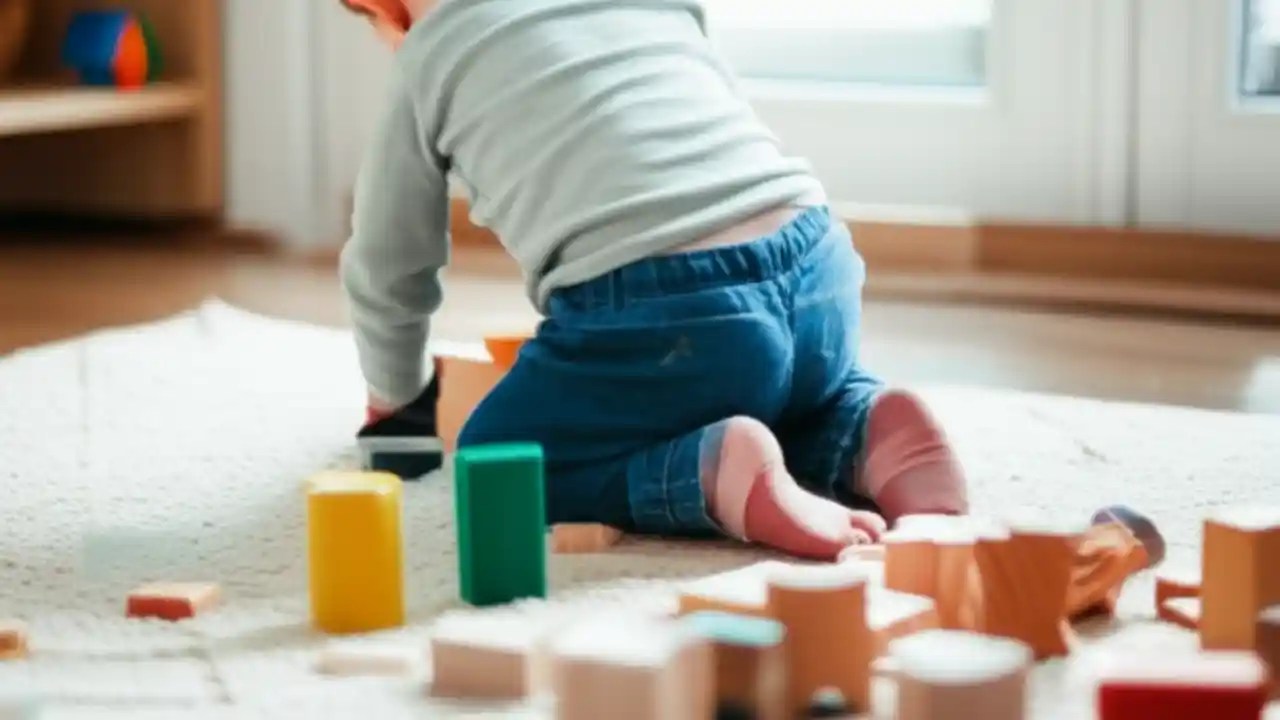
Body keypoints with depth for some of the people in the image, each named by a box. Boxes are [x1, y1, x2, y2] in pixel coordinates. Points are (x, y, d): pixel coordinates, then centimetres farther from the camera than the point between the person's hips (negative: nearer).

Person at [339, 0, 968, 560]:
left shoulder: (426, 59, 16)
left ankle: (716, 471, -10)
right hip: (817, 271, 6)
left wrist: (397, 392, 46)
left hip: (660, 310, -6)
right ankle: (869, 434, 2)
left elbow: (387, 266, 26)